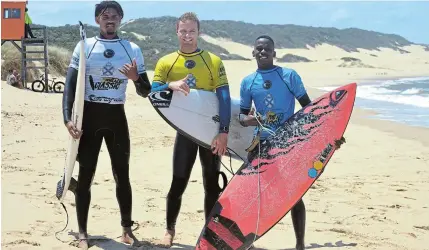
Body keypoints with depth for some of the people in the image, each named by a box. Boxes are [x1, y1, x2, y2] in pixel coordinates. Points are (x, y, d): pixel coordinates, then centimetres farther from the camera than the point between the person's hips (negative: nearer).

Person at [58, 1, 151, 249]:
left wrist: (136, 78, -17)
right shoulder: (84, 47, 1)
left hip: (116, 116, 2)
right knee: (85, 174, 2)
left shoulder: (133, 49, 5)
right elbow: (70, 85, -4)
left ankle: (127, 229, 18)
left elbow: (146, 92, 5)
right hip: (89, 115, -1)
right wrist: (68, 118, -17)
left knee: (123, 174, 5)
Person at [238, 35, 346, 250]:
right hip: (262, 143, 3)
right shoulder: (247, 82, 5)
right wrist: (249, 119, -14)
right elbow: (242, 115, 10)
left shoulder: (289, 76, -3)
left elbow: (308, 106, -2)